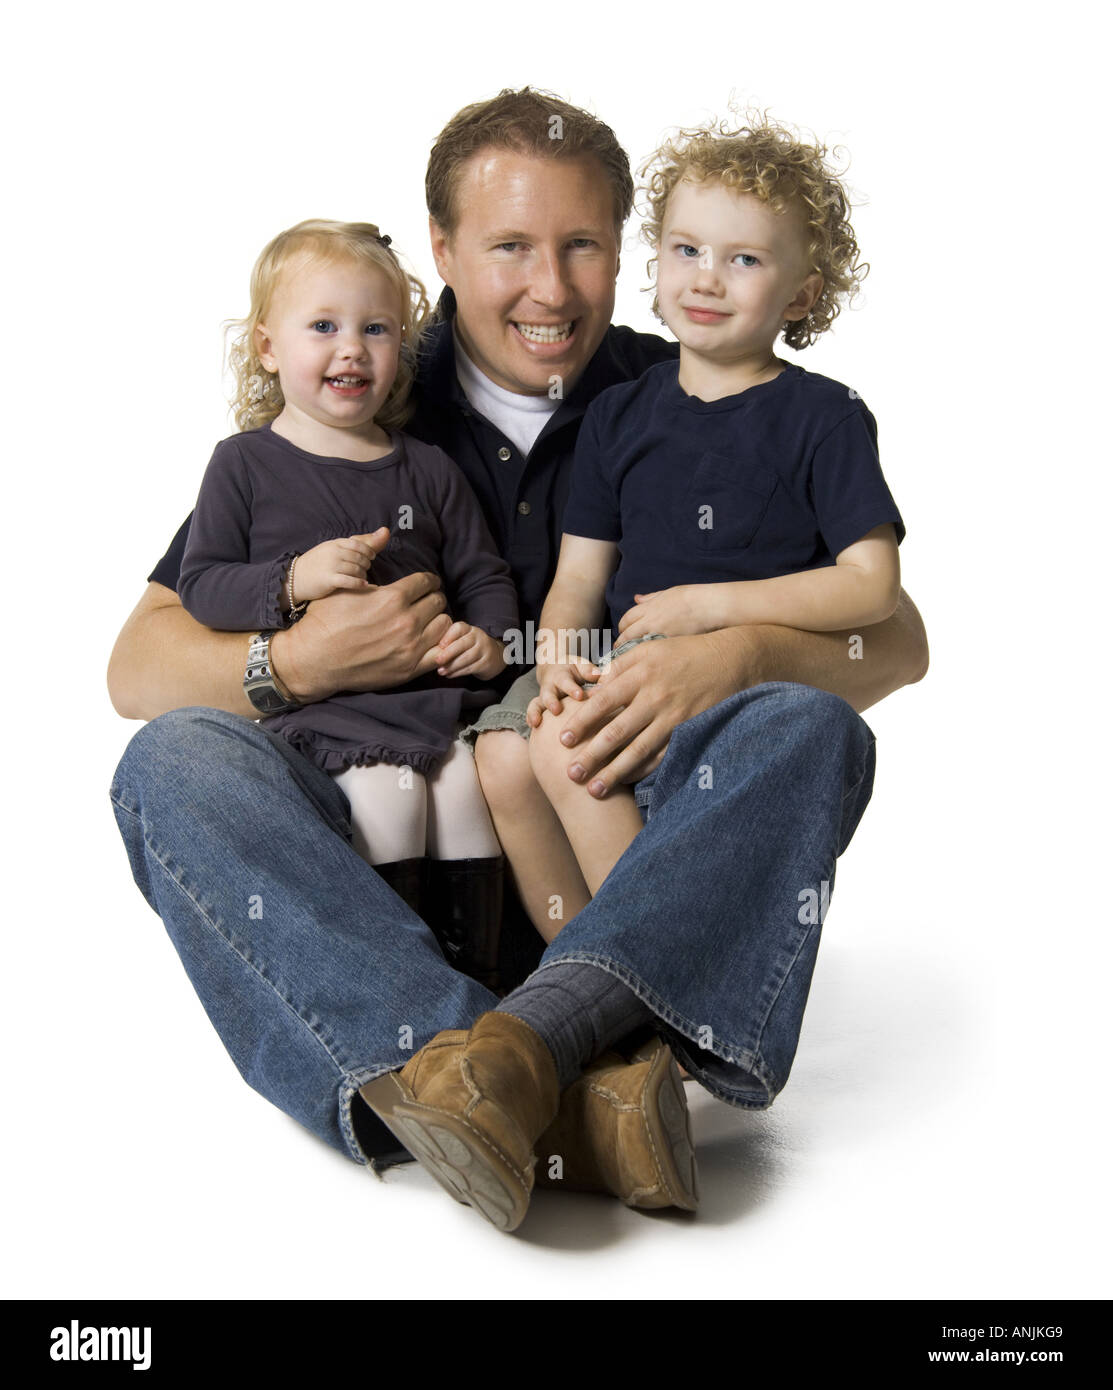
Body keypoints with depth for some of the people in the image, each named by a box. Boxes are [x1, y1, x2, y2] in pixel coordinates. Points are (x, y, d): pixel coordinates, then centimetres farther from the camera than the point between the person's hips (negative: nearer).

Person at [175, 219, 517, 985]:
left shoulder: (428, 469, 14)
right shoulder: (244, 464, 6)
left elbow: (483, 573, 17)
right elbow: (200, 587, 1)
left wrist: (489, 637, -5)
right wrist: (293, 580, -16)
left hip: (428, 691, 3)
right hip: (314, 700, -3)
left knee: (466, 778, -22)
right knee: (389, 789, -27)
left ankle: (474, 964, -9)